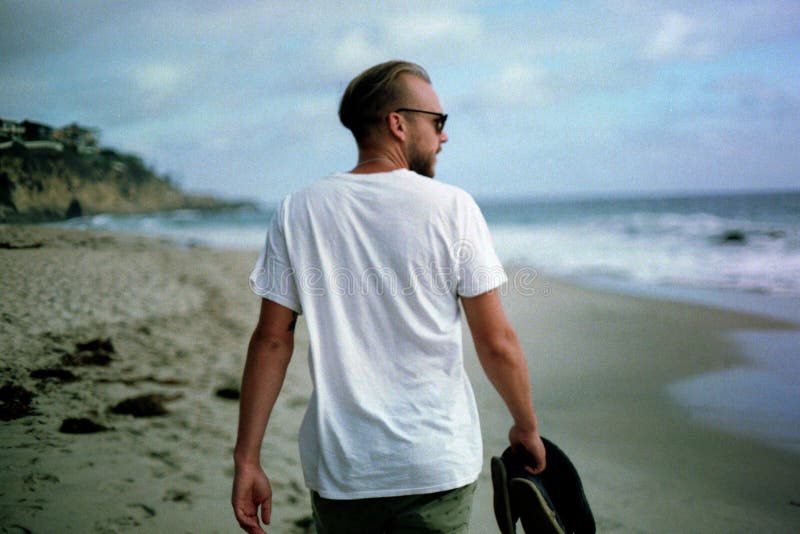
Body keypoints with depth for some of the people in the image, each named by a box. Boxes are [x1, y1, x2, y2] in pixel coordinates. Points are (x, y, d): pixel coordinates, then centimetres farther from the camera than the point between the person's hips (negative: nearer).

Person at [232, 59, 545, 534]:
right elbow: (497, 343, -6)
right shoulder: (452, 208, -7)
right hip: (436, 466, -2)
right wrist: (527, 427, 10)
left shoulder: (298, 211, 0)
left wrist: (247, 460, 3)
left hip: (337, 470, 3)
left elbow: (271, 340, -2)